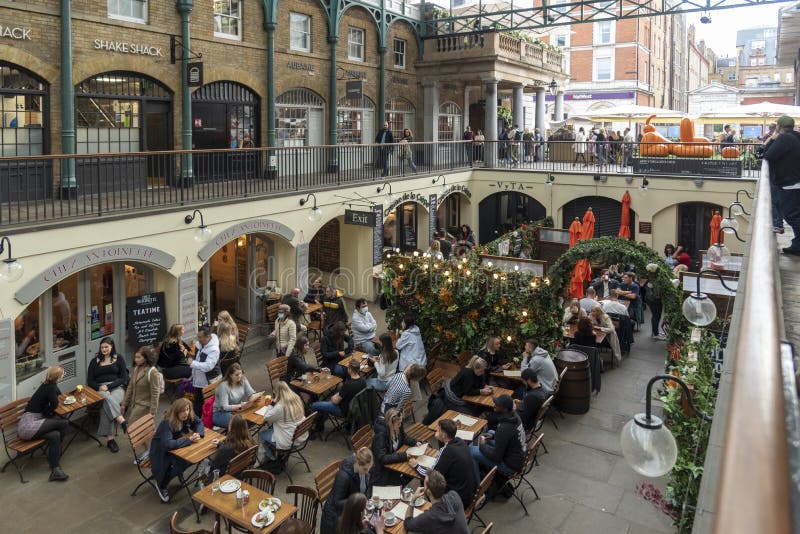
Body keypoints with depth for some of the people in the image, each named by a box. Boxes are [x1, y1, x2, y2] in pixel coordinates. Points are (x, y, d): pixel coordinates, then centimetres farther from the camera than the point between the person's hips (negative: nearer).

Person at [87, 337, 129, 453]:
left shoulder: (119, 358, 12)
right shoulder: (95, 361, 17)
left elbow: (123, 378, 3)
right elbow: (90, 381, 11)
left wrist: (108, 386, -12)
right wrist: (99, 387, -10)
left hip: (116, 388, -1)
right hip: (100, 389, 1)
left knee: (106, 405, -35)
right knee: (107, 399, -38)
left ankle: (109, 438, -39)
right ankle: (122, 422, -51)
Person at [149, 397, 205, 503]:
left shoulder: (188, 416, -14)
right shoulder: (167, 424, -32)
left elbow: (199, 422, 2)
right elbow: (167, 444, -43)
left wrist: (198, 434, -20)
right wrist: (189, 440, -37)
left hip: (176, 447, 5)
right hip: (161, 452, -5)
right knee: (182, 463, -26)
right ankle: (161, 485, 2)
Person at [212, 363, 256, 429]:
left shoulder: (243, 380, -3)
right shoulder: (223, 386, -22)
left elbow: (251, 394, 2)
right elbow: (224, 407, -24)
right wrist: (241, 406, -35)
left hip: (236, 410, 6)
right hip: (220, 413, -6)